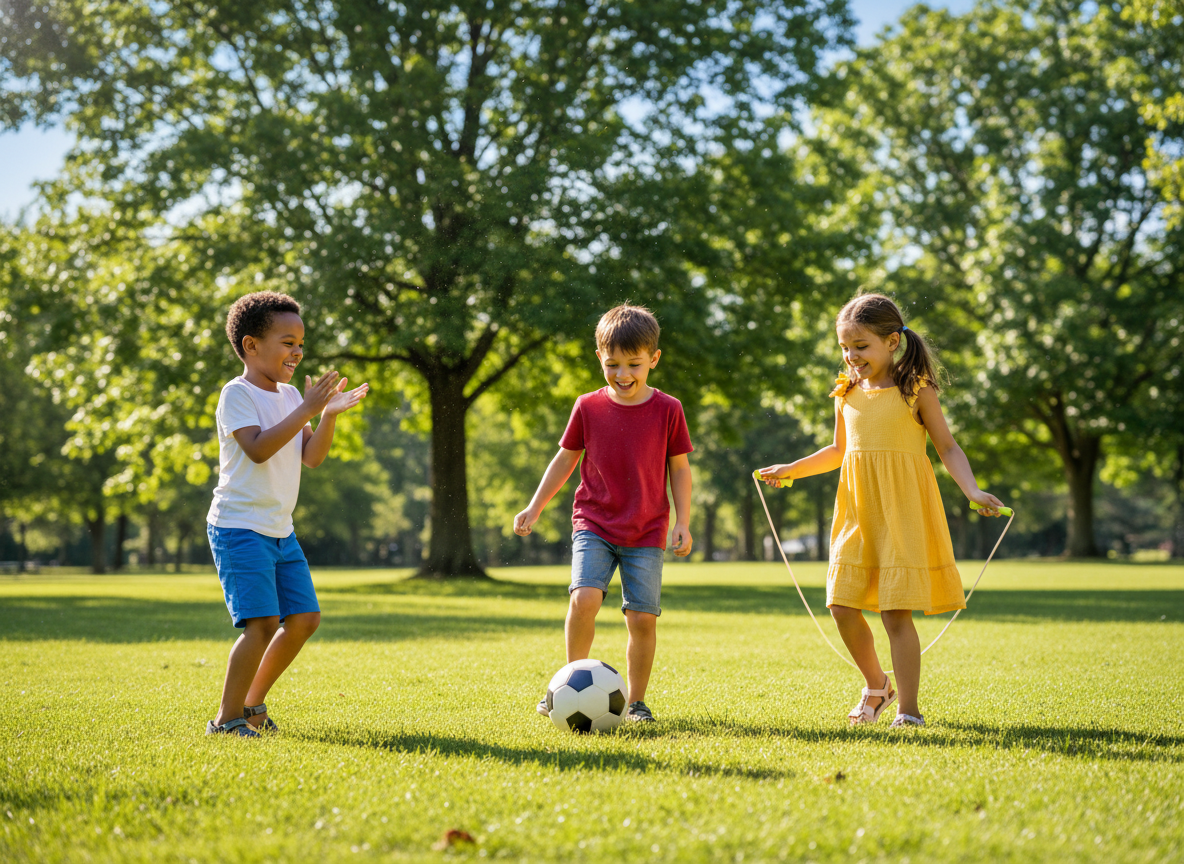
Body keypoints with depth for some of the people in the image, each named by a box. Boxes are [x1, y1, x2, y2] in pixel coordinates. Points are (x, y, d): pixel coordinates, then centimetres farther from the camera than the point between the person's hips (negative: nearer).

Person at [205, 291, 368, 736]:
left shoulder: (290, 396, 13)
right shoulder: (237, 394, -10)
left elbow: (312, 456, 8)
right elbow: (258, 449, -23)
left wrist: (329, 415, -7)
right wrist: (307, 410, -23)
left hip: (280, 531, 8)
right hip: (239, 528, -8)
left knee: (304, 618, 6)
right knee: (263, 621, -16)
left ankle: (252, 702, 20)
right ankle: (227, 718, -5)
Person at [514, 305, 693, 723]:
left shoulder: (667, 410, -2)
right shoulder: (588, 407, 0)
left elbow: (679, 468, 6)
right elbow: (565, 459, 11)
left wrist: (683, 523, 0)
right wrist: (534, 508, 8)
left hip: (647, 533, 0)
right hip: (594, 525, 0)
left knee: (643, 617, -4)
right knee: (584, 598, -20)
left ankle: (636, 701, 13)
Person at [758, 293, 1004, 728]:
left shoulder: (916, 391, -3)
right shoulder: (847, 394, 10)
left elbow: (948, 448, -1)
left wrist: (973, 491, -15)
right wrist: (791, 469, 20)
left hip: (903, 514, -5)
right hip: (857, 513, 5)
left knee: (896, 611, -7)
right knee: (842, 606, 1)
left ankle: (908, 709, 4)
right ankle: (876, 685, 26)